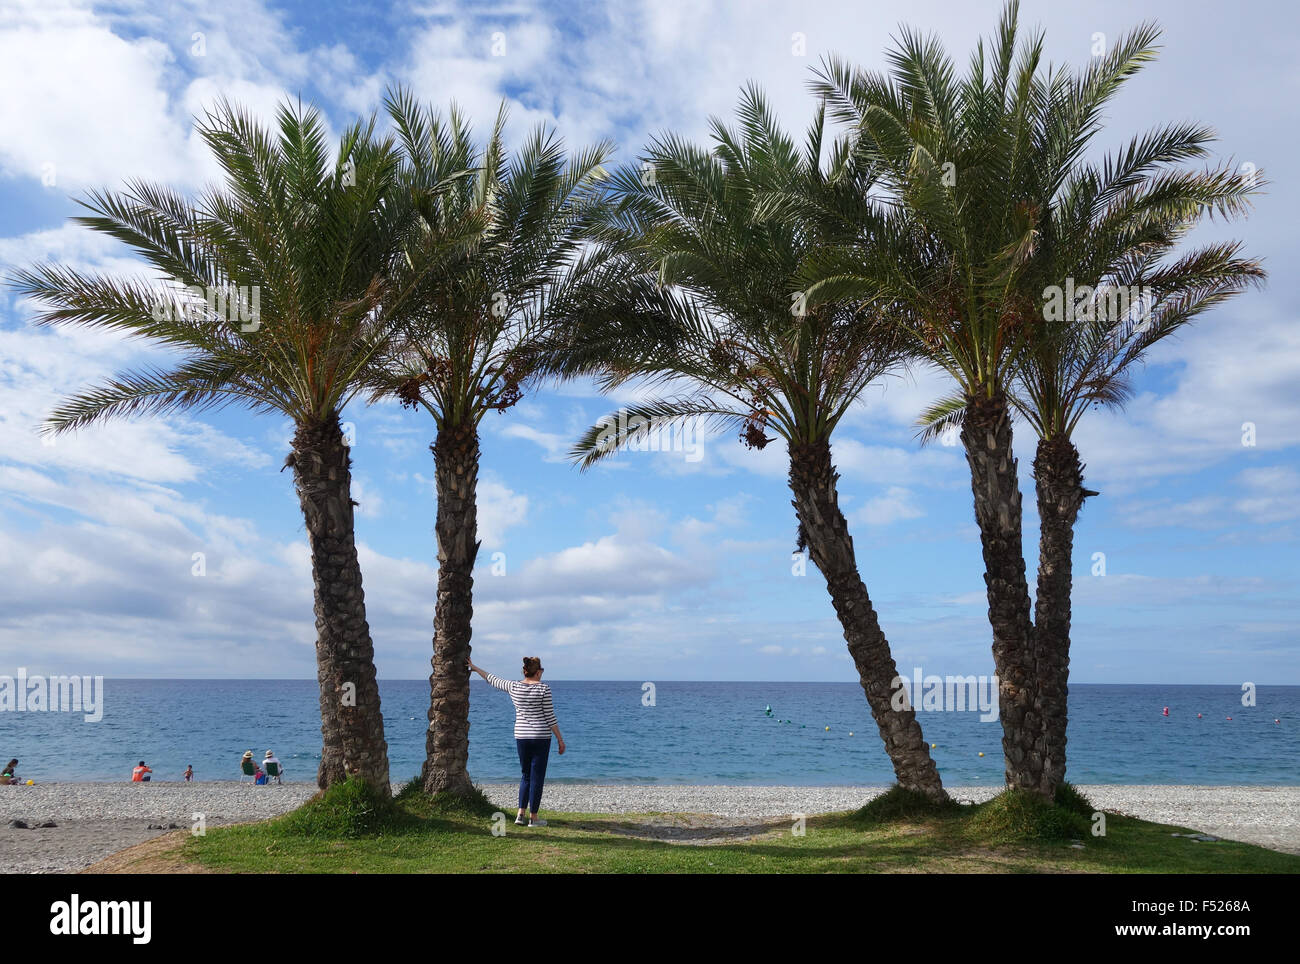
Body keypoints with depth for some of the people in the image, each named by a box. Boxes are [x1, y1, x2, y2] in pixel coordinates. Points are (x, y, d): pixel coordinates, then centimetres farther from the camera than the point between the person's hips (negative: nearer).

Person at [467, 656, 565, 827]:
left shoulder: (514, 687, 0)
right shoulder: (543, 689, -11)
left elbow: (493, 679, 16)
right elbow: (550, 717, -9)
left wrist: (475, 668, 32)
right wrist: (560, 740, -2)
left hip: (521, 736, 4)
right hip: (541, 737, -4)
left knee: (526, 775, 18)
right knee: (537, 776, 3)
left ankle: (520, 814, 10)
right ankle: (533, 818, 7)